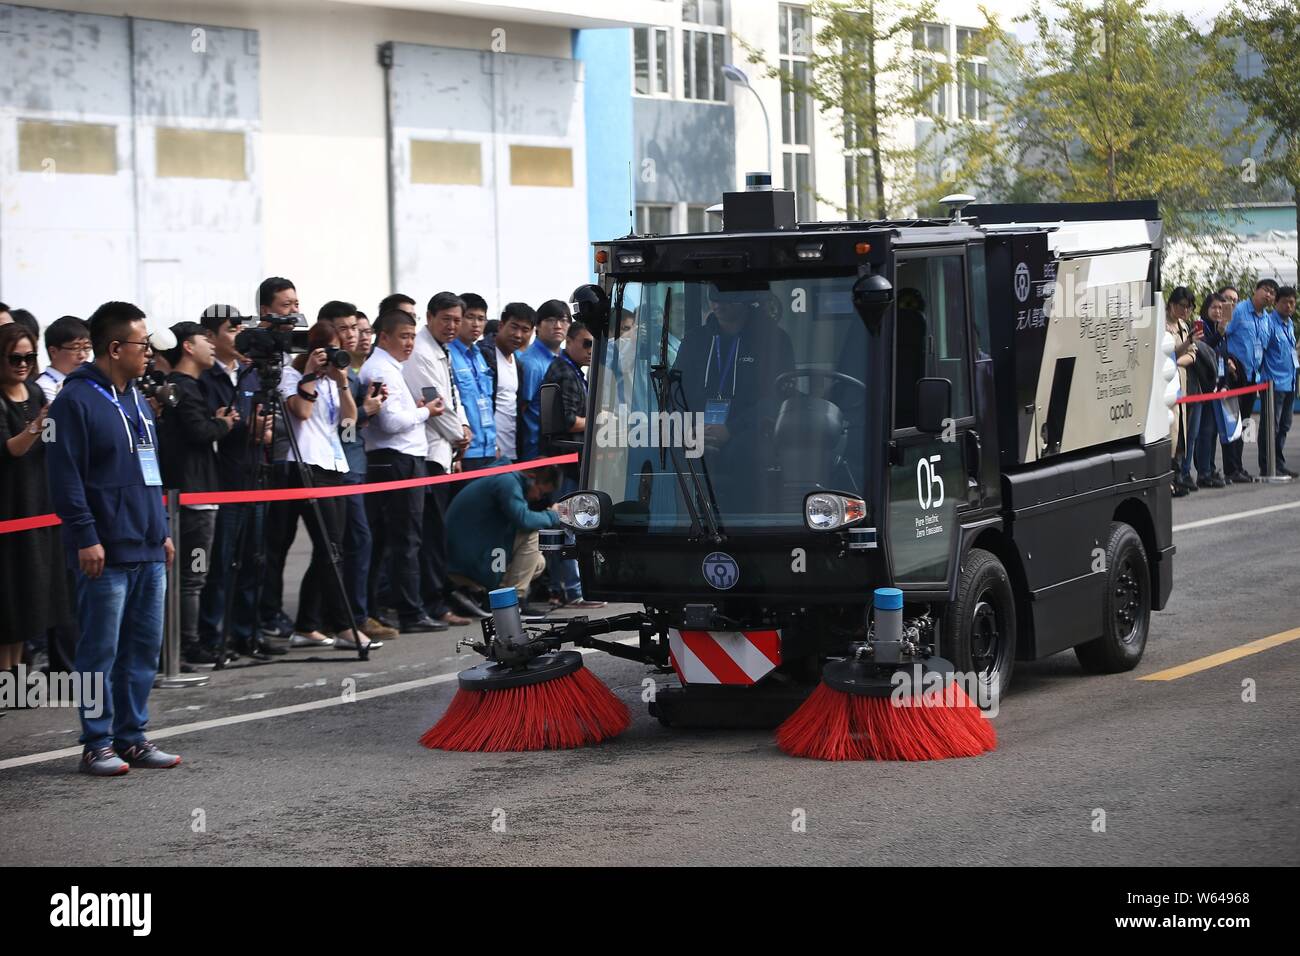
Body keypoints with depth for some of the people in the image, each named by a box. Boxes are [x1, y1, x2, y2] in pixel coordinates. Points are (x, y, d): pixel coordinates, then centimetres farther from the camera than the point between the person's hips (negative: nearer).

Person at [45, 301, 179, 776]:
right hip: (106, 553, -8)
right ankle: (97, 744, 4)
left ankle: (132, 737, 19)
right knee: (101, 650, -3)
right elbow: (66, 477, -15)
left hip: (147, 550, 9)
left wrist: (162, 530, 21)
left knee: (144, 648, 11)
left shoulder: (136, 399, 17)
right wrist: (86, 537, -18)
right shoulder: (75, 400, -10)